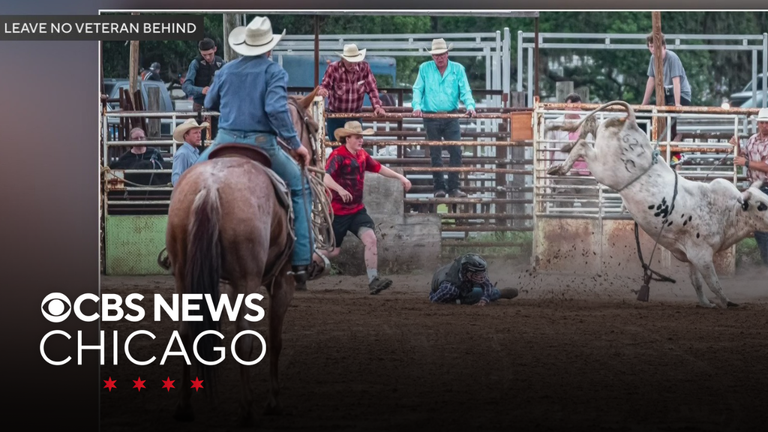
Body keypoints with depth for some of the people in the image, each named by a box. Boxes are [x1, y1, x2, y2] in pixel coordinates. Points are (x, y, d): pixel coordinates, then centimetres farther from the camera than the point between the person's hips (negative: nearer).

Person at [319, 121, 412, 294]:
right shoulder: (338, 155, -17)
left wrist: (400, 177, 16)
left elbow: (378, 168, 21)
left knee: (370, 238, -14)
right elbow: (326, 178, -32)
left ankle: (373, 280, -16)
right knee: (333, 251, 3)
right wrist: (340, 190, -49)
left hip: (357, 209, 6)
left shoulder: (362, 155, 6)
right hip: (337, 211, -6)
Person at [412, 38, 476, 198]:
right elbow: (418, 90, 2)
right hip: (431, 117, 0)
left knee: (456, 151, -7)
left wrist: (470, 105, -19)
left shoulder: (457, 69, 5)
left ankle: (453, 188, -2)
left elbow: (465, 90, -1)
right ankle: (439, 188, 10)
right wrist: (417, 105, -16)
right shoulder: (425, 69, 6)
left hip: (451, 116, 0)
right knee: (435, 154, 3)